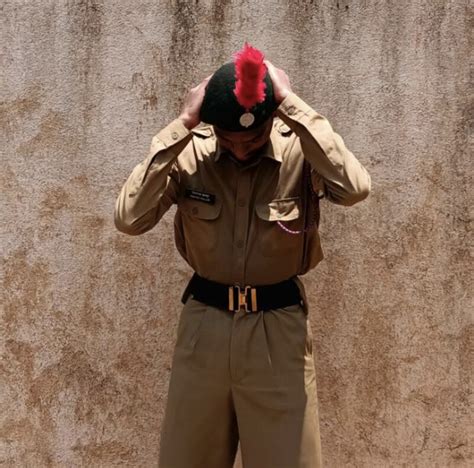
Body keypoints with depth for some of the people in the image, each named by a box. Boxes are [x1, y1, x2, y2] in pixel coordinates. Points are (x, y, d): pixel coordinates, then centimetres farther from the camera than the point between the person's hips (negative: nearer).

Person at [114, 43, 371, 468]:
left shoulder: (300, 151, -12)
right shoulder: (189, 154, -8)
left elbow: (356, 188, -32)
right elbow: (128, 218, -21)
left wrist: (293, 105, -26)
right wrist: (181, 126, -22)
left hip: (279, 329, -2)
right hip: (204, 325, 2)